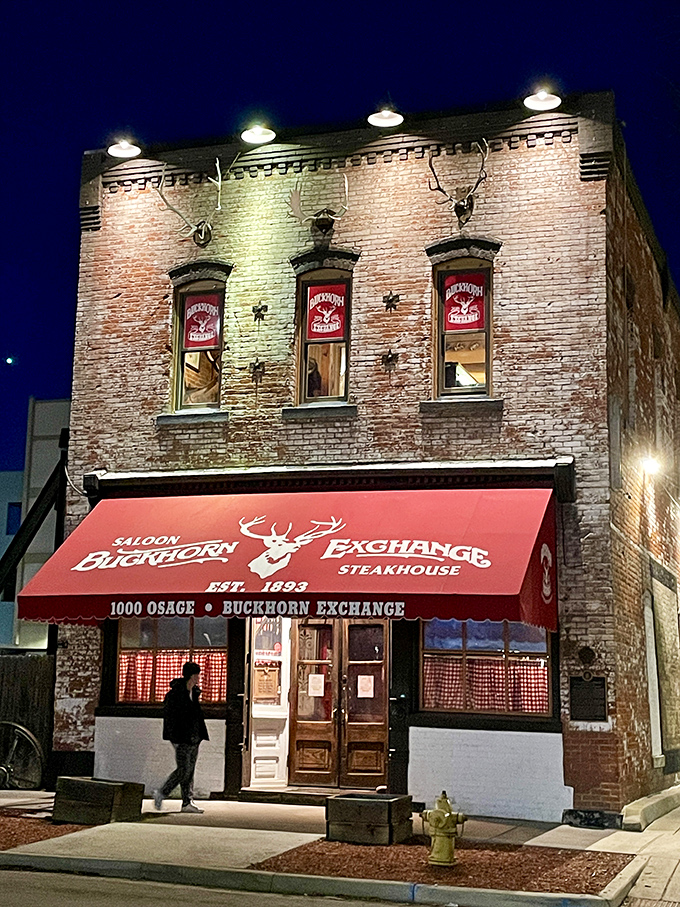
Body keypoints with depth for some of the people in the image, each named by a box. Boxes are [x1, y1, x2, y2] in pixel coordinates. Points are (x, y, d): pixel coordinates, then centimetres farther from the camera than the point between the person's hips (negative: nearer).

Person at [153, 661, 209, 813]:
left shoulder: (194, 692, 12)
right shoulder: (175, 693, -13)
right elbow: (169, 715, -13)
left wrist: (200, 736, 17)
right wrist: (174, 738, -15)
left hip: (194, 738, 8)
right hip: (182, 739, -8)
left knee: (190, 770, 8)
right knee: (184, 770, -8)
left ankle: (187, 802, 10)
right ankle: (161, 793, 6)